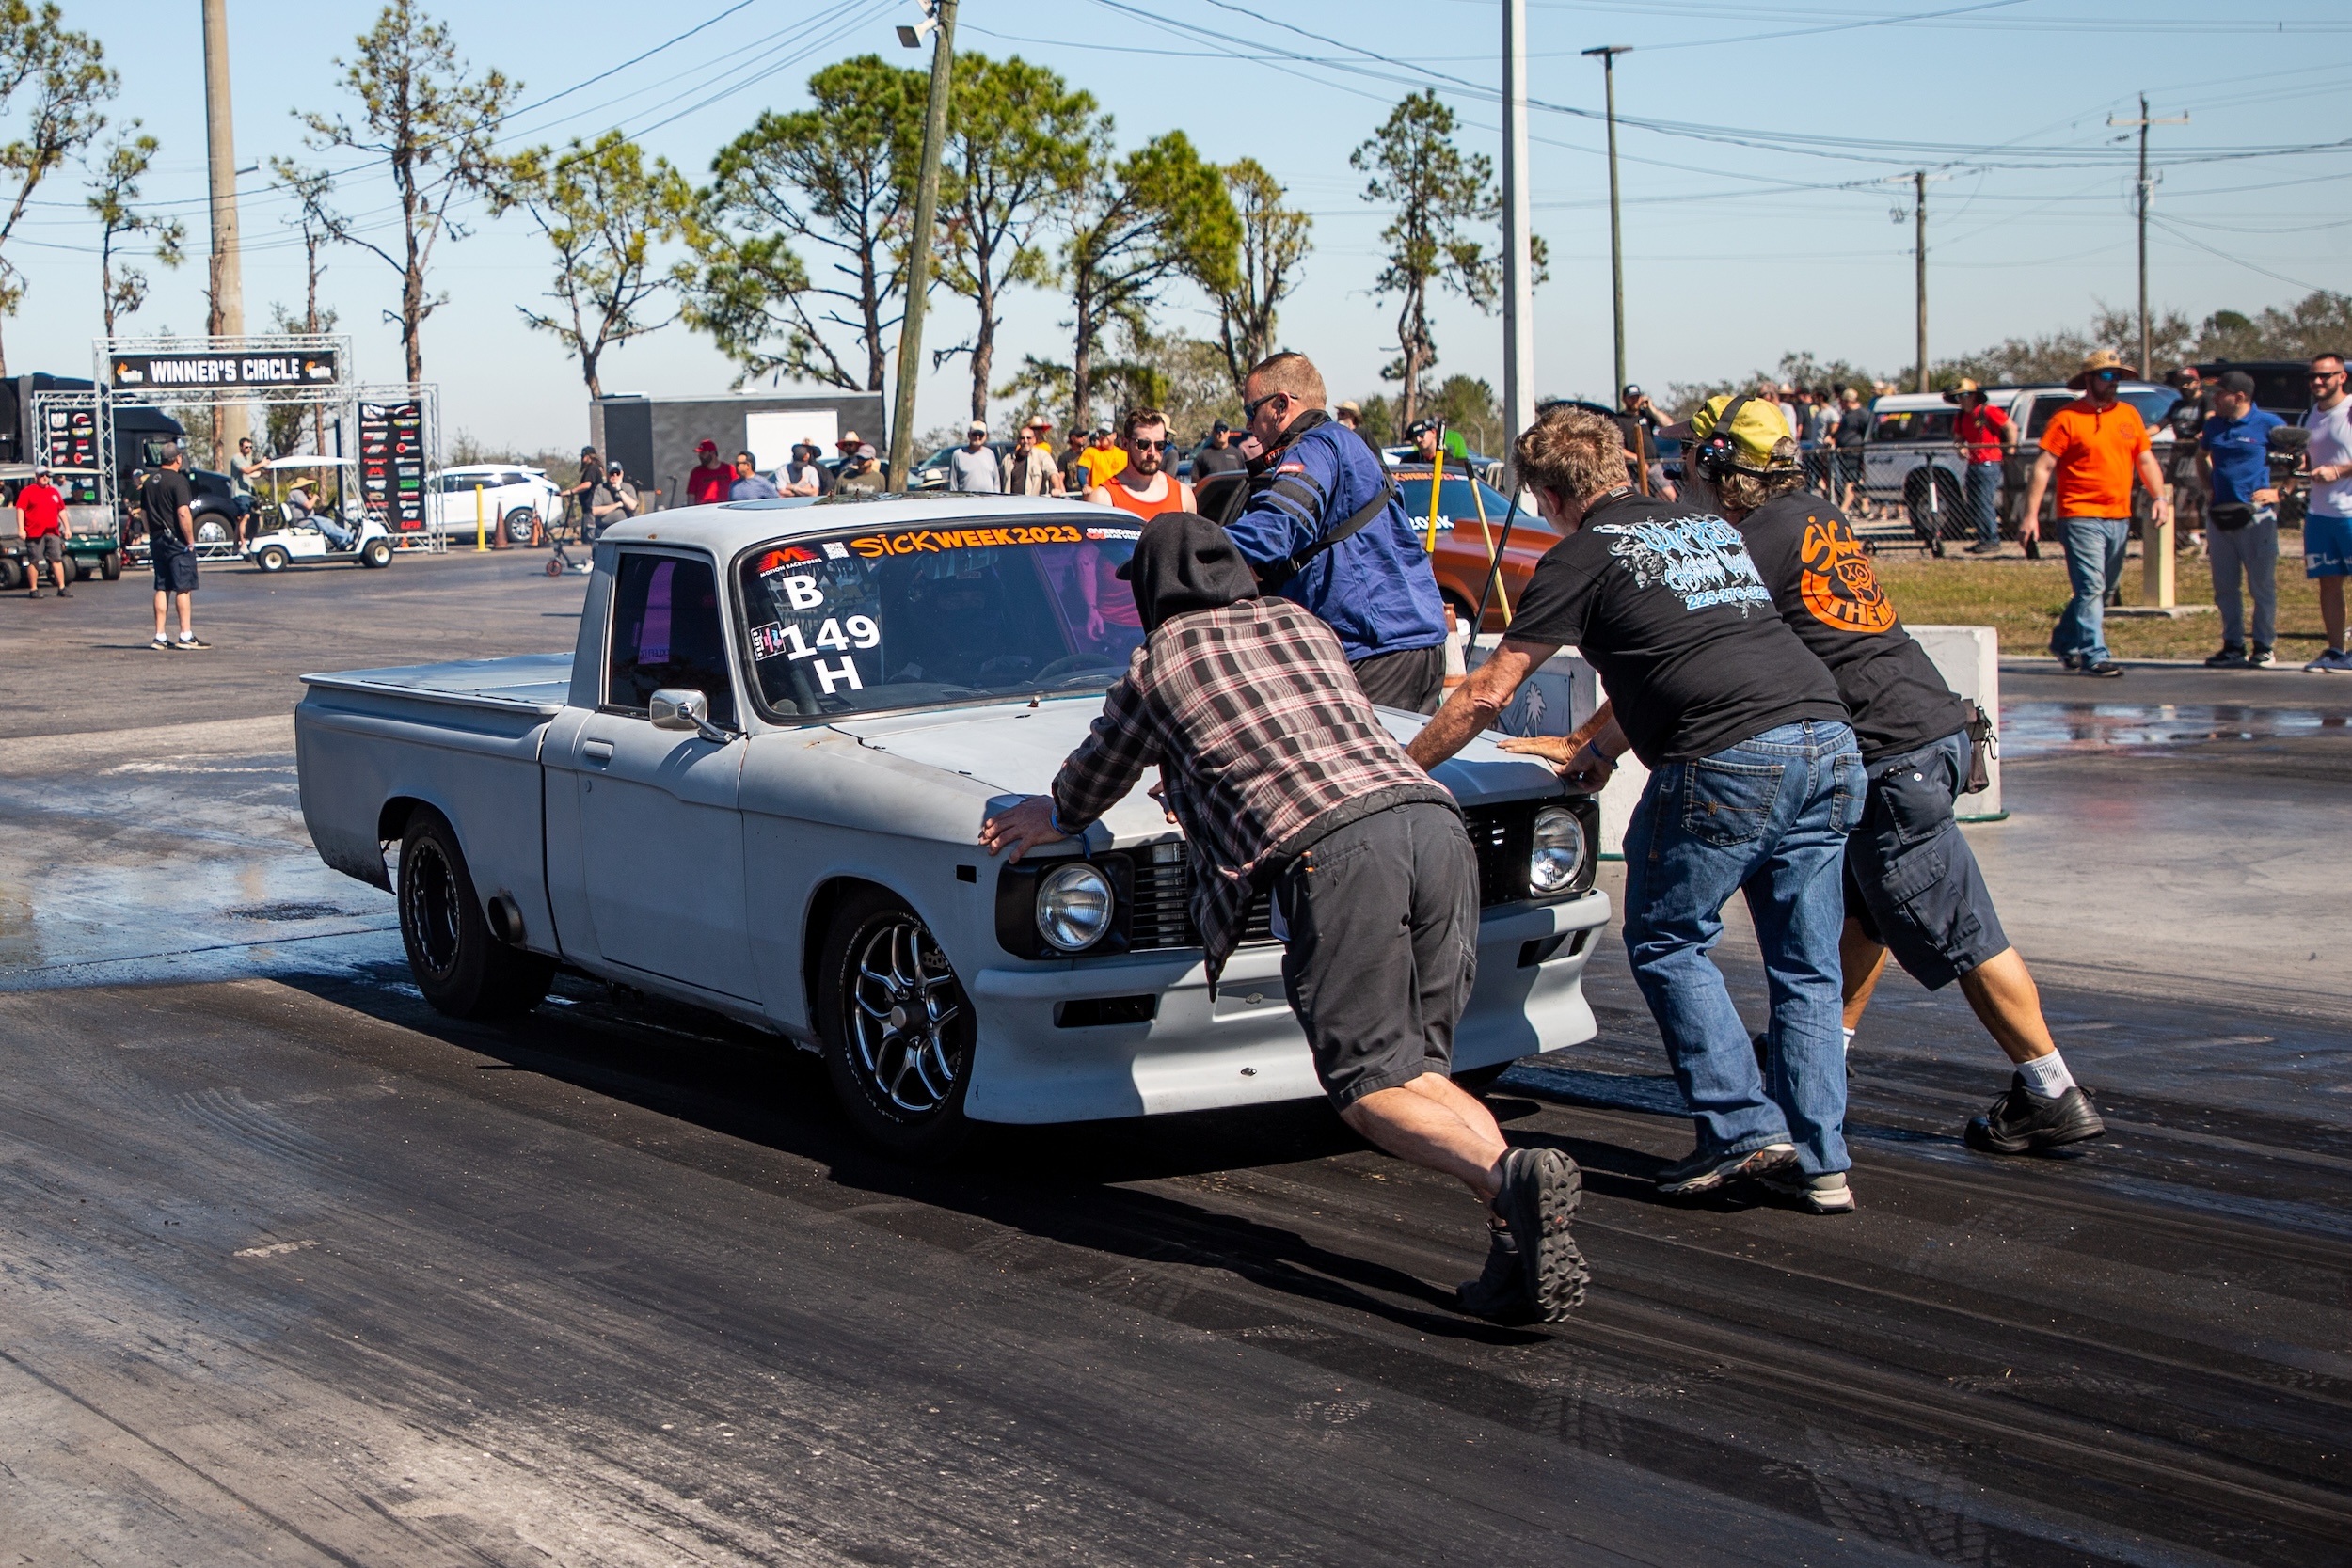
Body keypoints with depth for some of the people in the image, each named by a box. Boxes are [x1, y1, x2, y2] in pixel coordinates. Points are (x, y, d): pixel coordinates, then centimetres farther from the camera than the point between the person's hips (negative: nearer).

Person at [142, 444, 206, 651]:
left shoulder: (150, 481, 11)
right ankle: (186, 636, -5)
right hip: (177, 541, -7)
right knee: (183, 588, -4)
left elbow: (143, 513, 16)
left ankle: (160, 636, 10)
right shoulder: (178, 480, -13)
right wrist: (190, 541, -15)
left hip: (157, 541, 7)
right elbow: (183, 513, -21)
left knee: (162, 588, 10)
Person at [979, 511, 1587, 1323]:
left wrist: (1051, 816, 57)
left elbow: (1096, 774, 34)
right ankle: (1522, 1224, -15)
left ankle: (1512, 1176, -29)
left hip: (1332, 849, -6)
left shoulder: (1161, 660, 17)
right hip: (1433, 820, 6)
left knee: (1370, 1086, -2)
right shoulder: (1301, 623, 31)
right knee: (1417, 1071, 8)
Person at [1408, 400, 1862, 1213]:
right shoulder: (1711, 527, 26)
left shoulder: (1584, 555, 5)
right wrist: (1599, 749, 45)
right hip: (1830, 738, 7)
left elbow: (1487, 693, 7)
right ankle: (1819, 1160, 11)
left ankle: (1743, 1127, 4)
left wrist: (1401, 767, 18)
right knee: (1805, 965, 12)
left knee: (1667, 942, 10)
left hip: (1729, 758, -7)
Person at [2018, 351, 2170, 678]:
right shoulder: (2067, 418, -5)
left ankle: (2064, 641, 31)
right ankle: (2095, 656, -10)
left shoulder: (2129, 415, 13)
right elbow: (2043, 467, -8)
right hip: (2081, 517, -6)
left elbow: (2145, 459, 19)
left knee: (2102, 588, 15)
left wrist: (2159, 496, 4)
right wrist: (2030, 514, -14)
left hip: (2118, 518, 7)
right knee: (2090, 589, -11)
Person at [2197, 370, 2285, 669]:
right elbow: (2202, 456, 30)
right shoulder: (2214, 425, 11)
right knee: (2224, 586, 8)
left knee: (2262, 585, -1)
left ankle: (2264, 648, 5)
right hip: (2219, 515, 6)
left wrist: (2279, 491, -7)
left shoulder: (2268, 424, -6)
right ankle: (2233, 646, 15)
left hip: (2256, 516, -6)